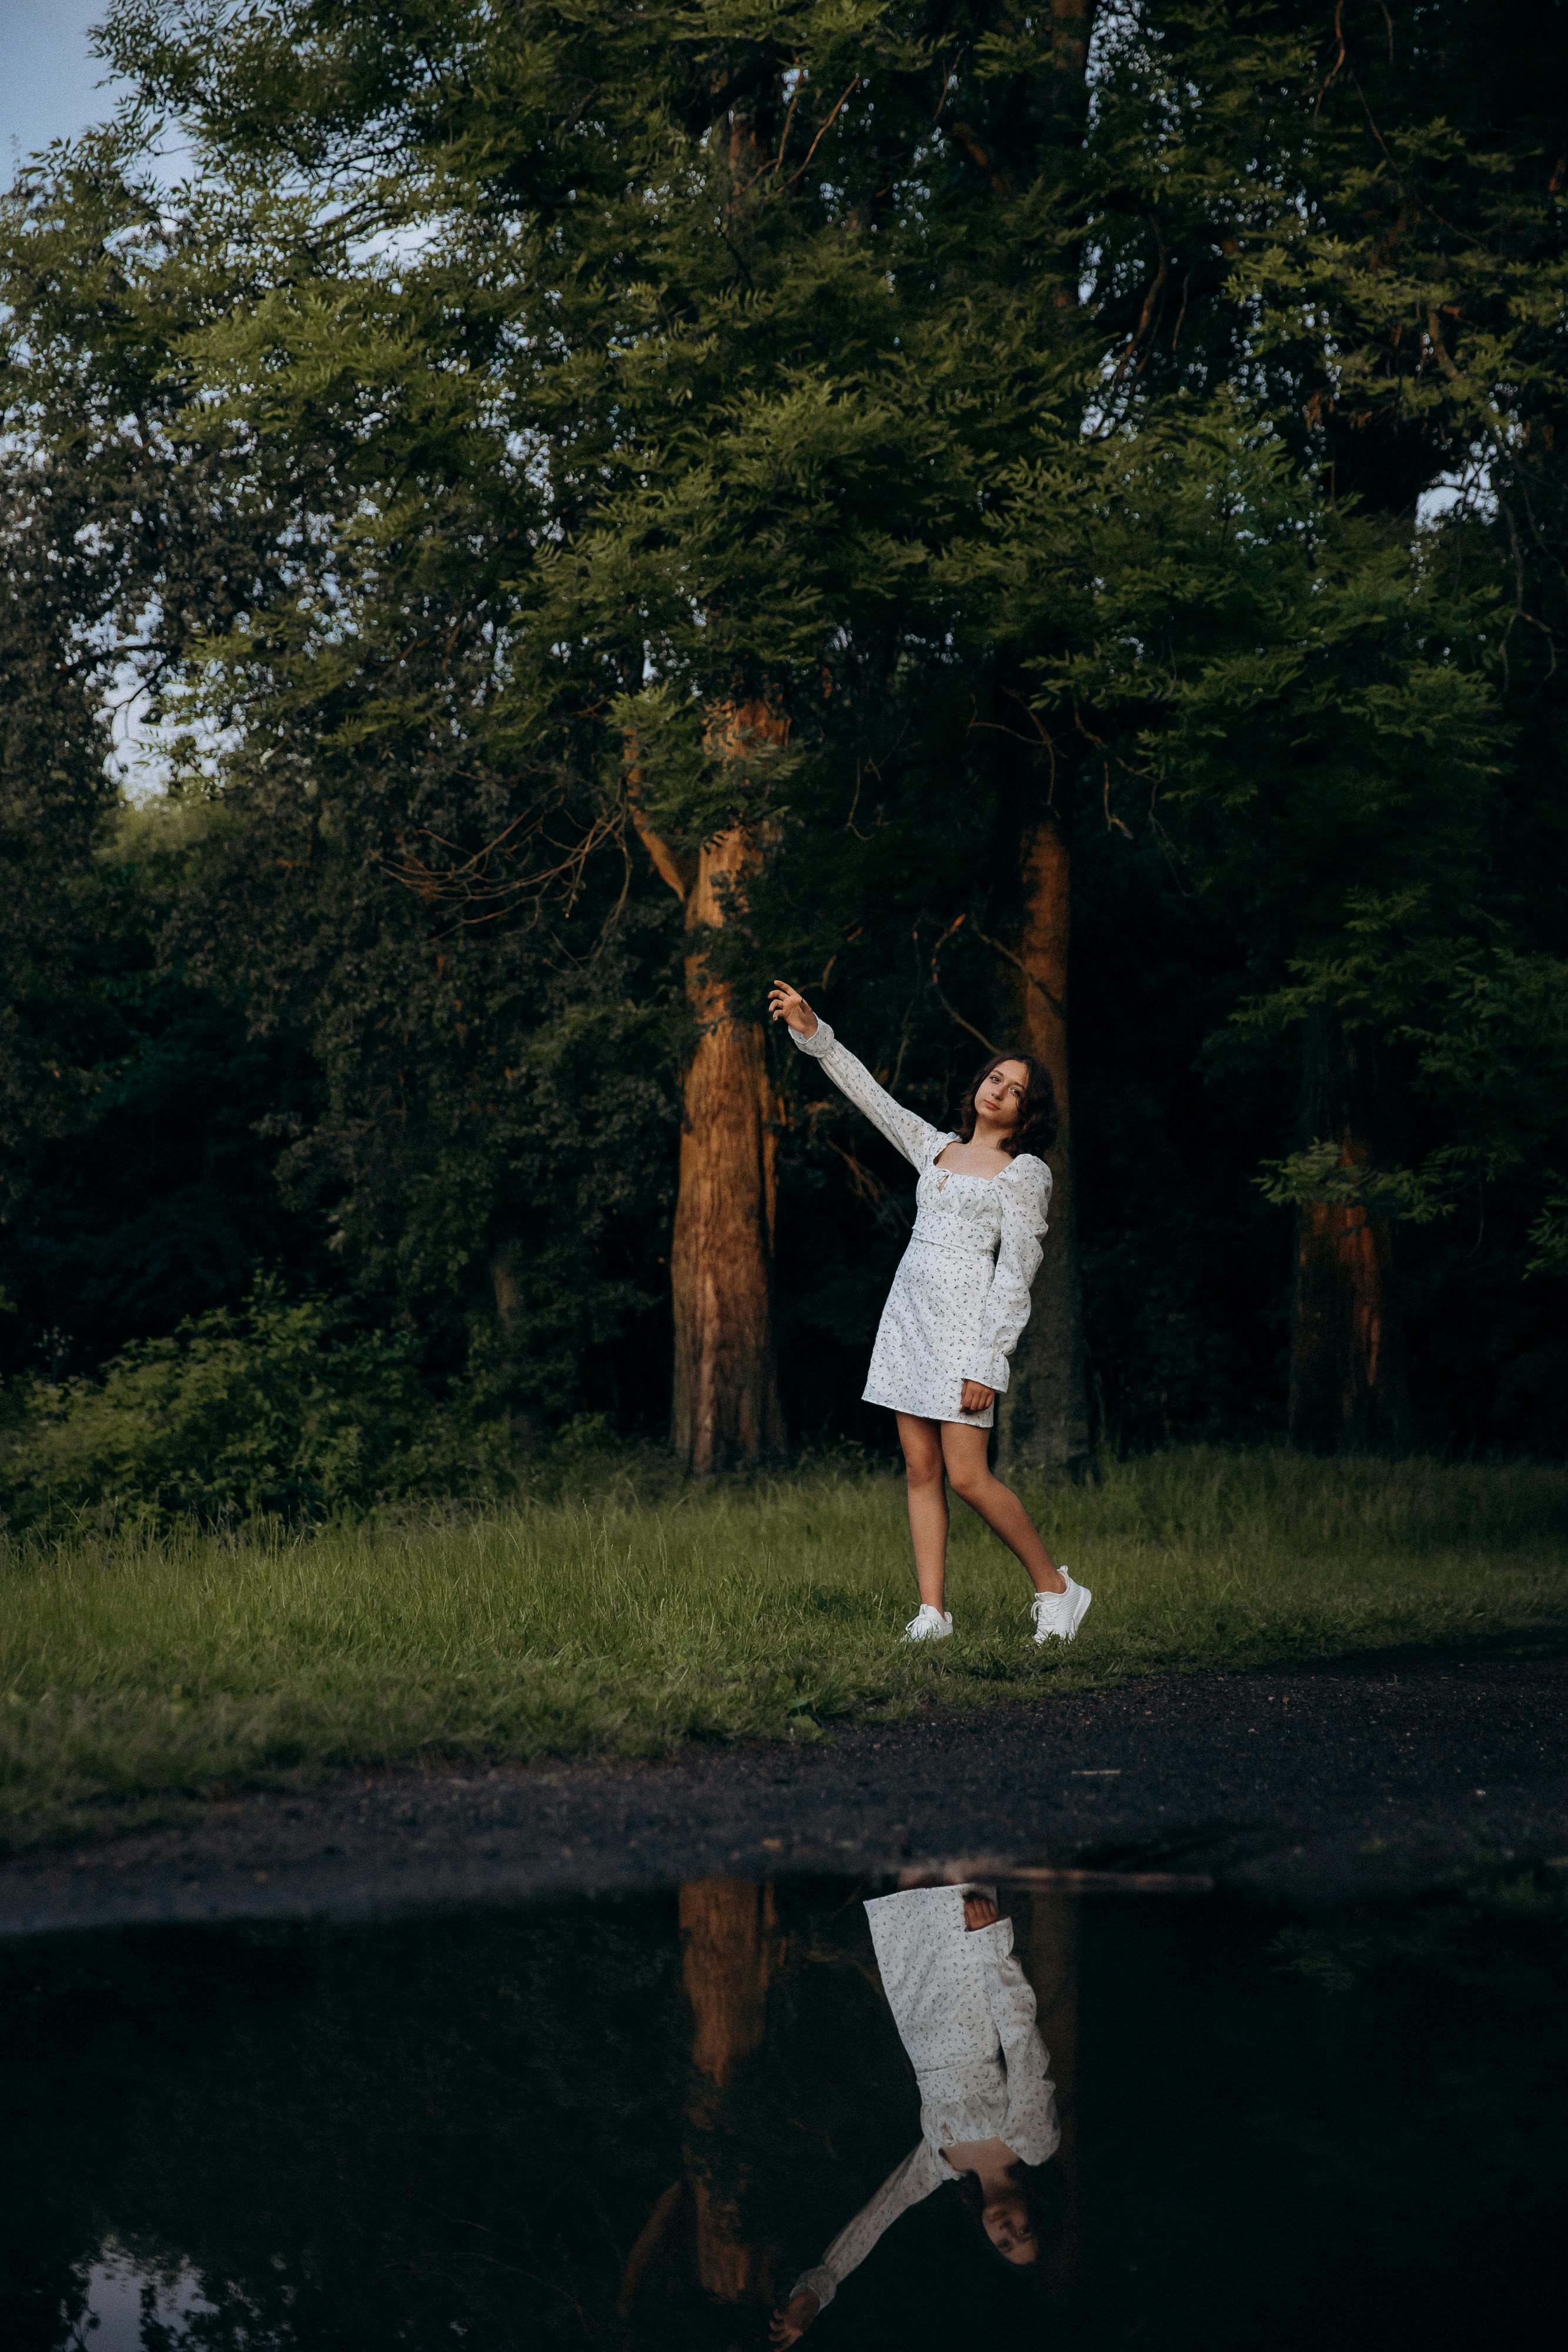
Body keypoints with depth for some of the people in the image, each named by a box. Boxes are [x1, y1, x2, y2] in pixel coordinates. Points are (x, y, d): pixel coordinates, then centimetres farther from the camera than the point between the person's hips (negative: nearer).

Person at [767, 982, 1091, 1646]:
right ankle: (933, 1611, 2)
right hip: (909, 1315, 7)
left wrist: (987, 1364, -15)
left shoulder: (1024, 1173, -2)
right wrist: (812, 1033, 12)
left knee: (967, 1476, -11)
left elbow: (1016, 1275, -9)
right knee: (921, 1471, 2)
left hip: (965, 1323, -7)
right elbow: (871, 1095, 21)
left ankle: (1055, 1588, 4)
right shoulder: (938, 1148, 17)